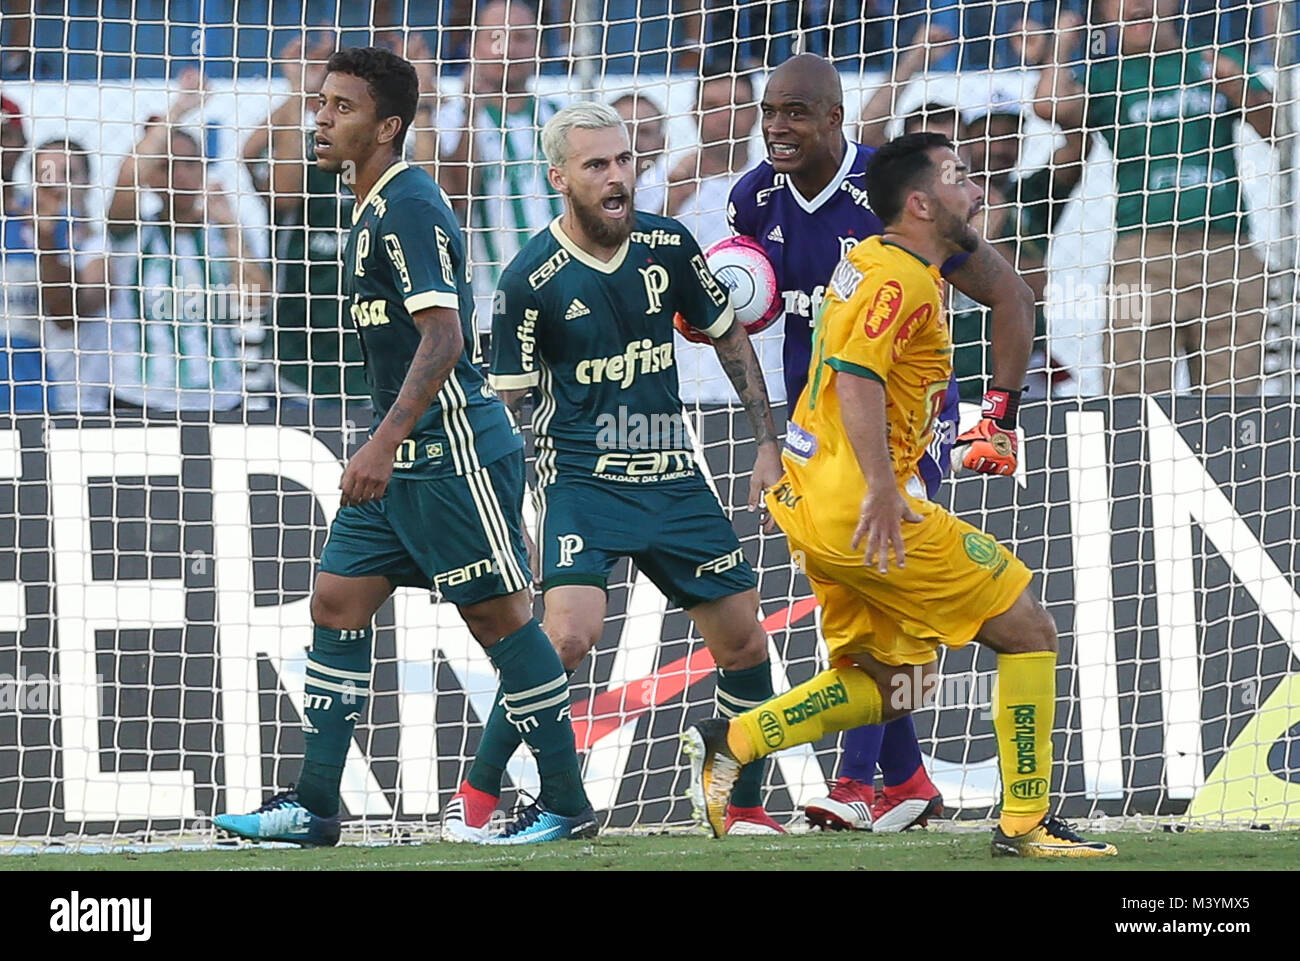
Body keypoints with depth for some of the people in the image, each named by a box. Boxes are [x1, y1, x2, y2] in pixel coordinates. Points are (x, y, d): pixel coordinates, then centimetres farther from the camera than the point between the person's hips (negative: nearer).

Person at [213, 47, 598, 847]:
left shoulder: (410, 209, -16)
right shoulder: (374, 210, 15)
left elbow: (443, 337, -25)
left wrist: (384, 443, -31)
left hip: (454, 450, -10)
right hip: (404, 455, 10)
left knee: (500, 615, -3)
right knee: (337, 603, 6)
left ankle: (568, 803, 6)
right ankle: (315, 806, 8)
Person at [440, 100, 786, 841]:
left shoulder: (669, 245, -1)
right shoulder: (531, 280, -13)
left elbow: (730, 338, 13)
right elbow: (505, 399, -8)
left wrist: (769, 445, 10)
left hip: (672, 475, 5)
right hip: (581, 478, -5)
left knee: (744, 640, 5)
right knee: (571, 633, -25)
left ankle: (747, 808, 23)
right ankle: (476, 798, -13)